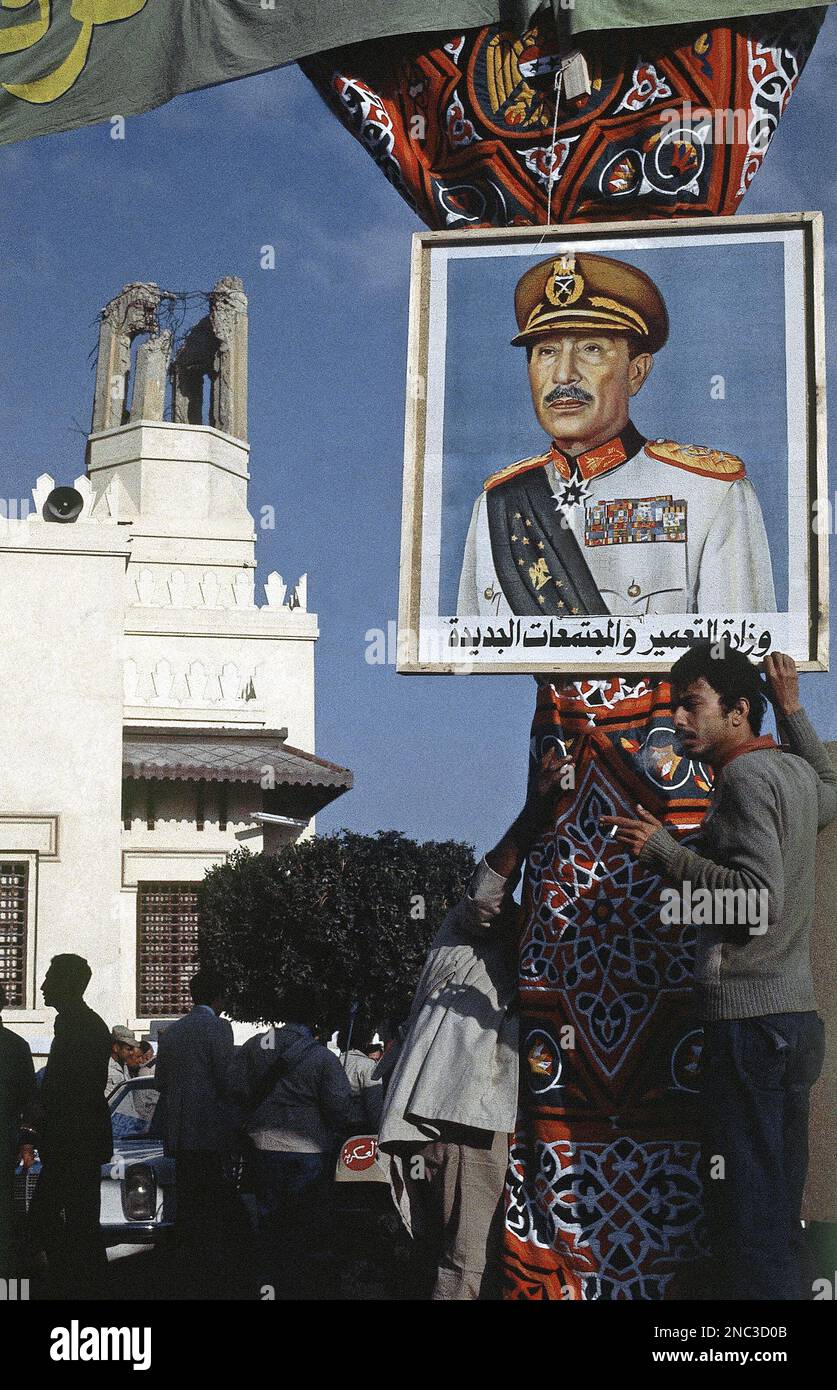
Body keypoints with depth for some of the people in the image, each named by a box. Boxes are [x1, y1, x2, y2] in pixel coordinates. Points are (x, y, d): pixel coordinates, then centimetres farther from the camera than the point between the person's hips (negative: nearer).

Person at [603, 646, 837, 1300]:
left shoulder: (746, 776, -10)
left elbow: (758, 899, -20)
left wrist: (663, 851, -17)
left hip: (749, 1019, -10)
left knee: (745, 1205, -10)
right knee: (781, 1209, 12)